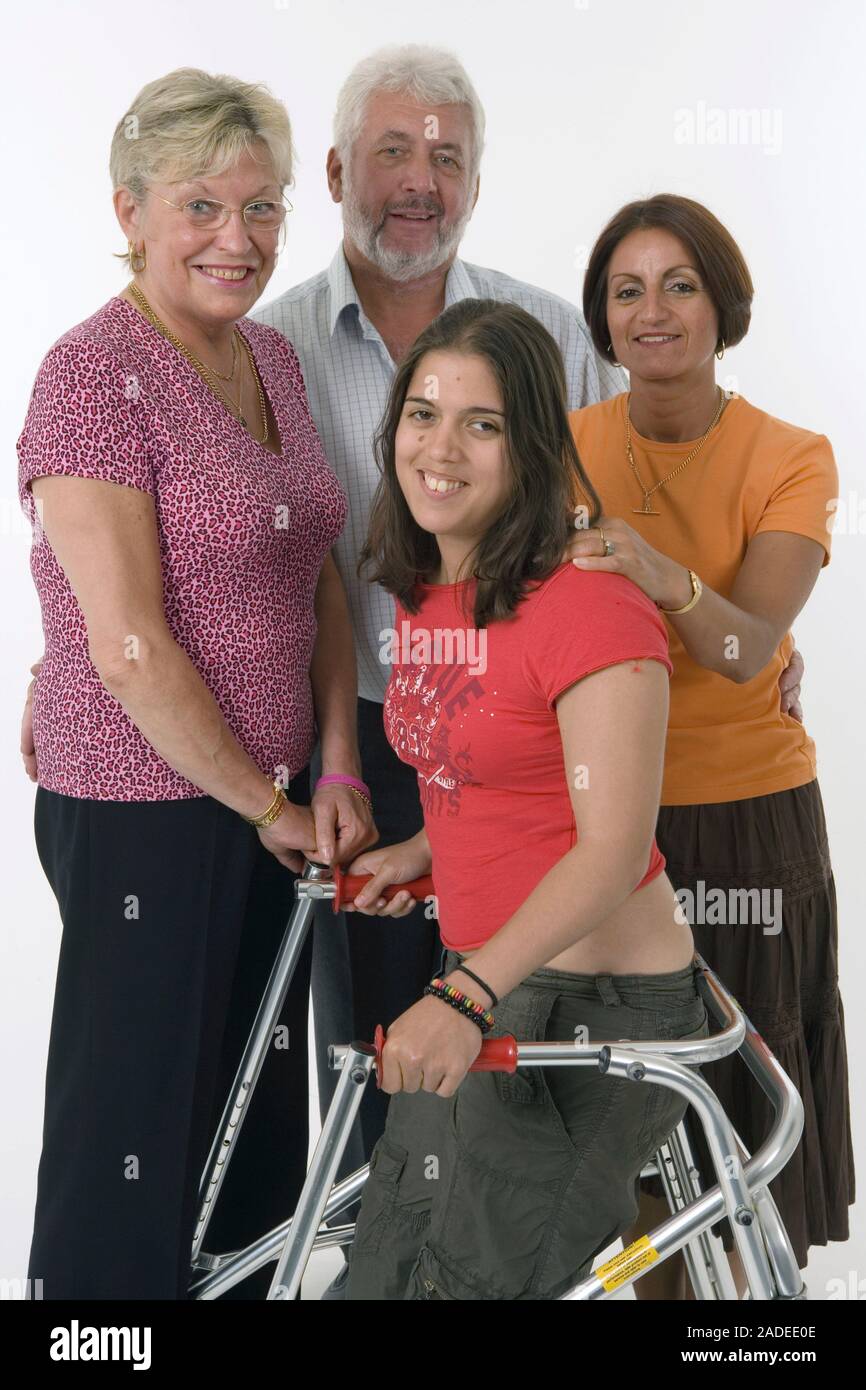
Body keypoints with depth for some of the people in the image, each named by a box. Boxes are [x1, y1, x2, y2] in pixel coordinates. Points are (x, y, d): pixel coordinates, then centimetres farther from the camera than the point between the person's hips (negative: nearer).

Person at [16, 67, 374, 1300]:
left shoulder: (272, 358, 9)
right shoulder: (95, 374, -16)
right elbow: (130, 650, -20)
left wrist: (336, 770, 1)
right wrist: (268, 803, -11)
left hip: (270, 805, 8)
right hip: (144, 816, -8)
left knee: (261, 1137, 18)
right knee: (139, 1151, 5)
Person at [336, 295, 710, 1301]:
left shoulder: (588, 608, -19)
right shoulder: (423, 596, 8)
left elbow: (613, 850, -23)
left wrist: (464, 996, -31)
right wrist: (425, 850, 5)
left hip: (595, 1001, -8)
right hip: (478, 988, 9)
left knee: (473, 1277, -1)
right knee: (381, 1272, 16)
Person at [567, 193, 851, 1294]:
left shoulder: (791, 461, -6)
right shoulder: (568, 447, 0)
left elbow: (750, 648, -21)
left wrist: (668, 580, -42)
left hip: (747, 821, -1)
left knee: (746, 1122, 5)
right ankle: (653, 1285, 30)